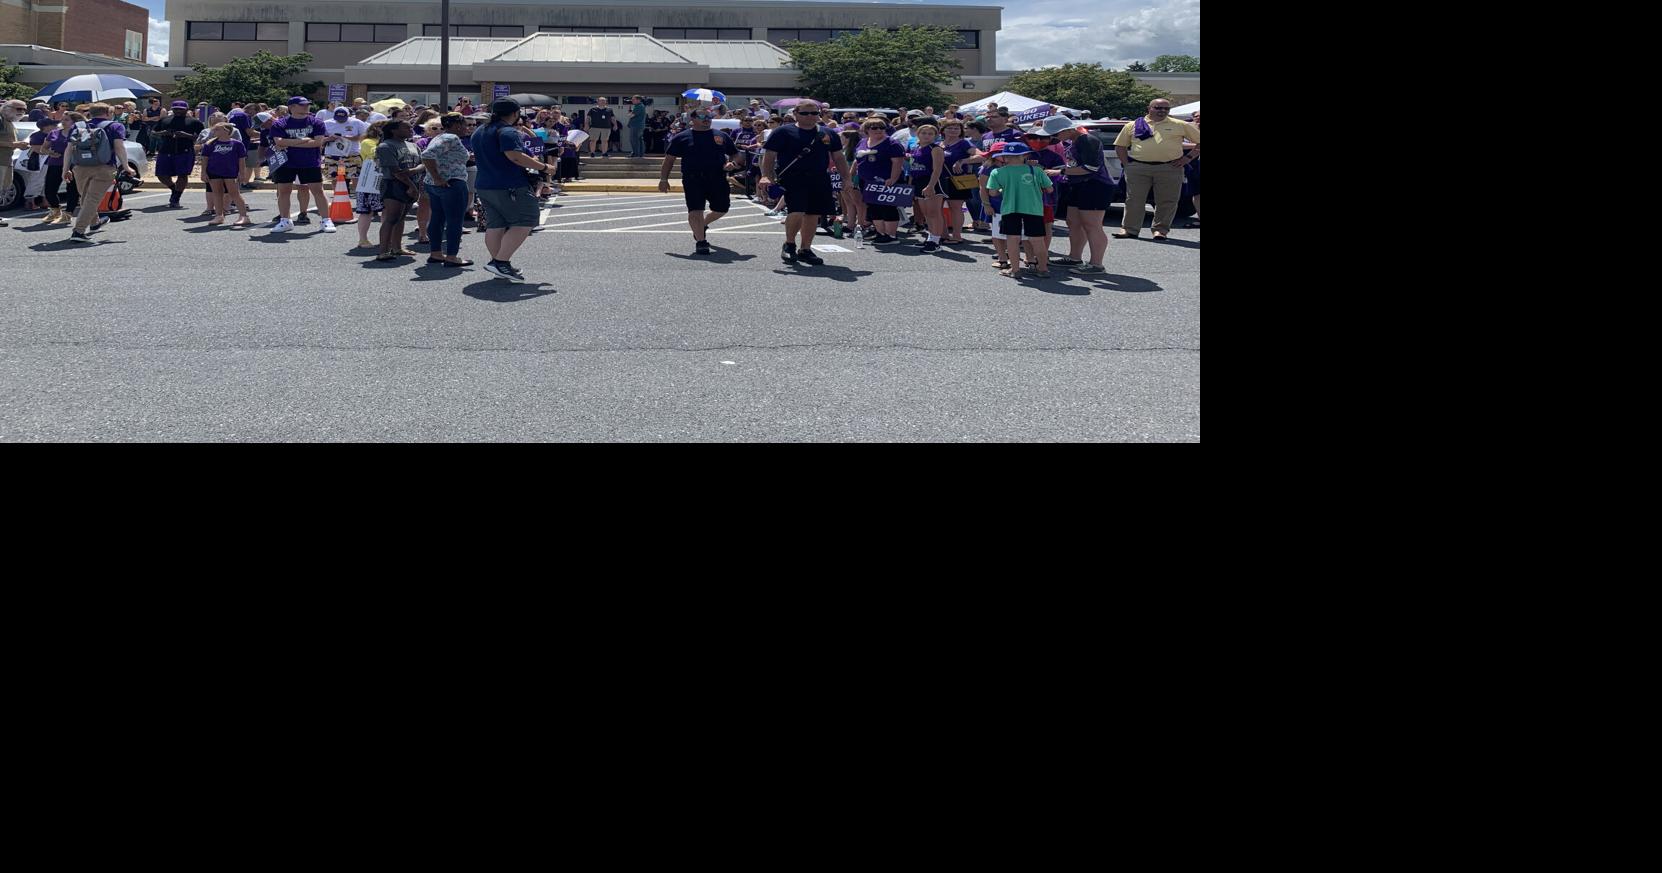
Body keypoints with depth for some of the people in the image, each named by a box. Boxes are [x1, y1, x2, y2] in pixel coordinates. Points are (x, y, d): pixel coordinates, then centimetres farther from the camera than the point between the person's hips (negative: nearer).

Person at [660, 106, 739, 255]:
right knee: (695, 211, -13)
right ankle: (700, 241, -7)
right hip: (693, 180, -3)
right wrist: (663, 179, 1)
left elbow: (736, 155, 20)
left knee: (722, 209, 9)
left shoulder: (722, 136, 14)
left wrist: (731, 163, -3)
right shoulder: (682, 137, 7)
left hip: (718, 180, 3)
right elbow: (669, 159, 8)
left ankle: (703, 225, 36)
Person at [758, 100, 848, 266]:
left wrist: (847, 179, 7)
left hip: (820, 181, 5)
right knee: (797, 213, -18)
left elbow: (838, 158, 15)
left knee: (813, 215, 7)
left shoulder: (828, 134, 12)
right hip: (793, 179, -5)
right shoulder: (783, 133, 0)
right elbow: (769, 156, -2)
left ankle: (805, 250, 22)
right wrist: (766, 176, -15)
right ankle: (789, 245, 6)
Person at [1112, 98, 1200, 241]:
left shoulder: (1180, 125, 8)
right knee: (1134, 199, -1)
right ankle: (1129, 229, 5)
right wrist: (1126, 164, 3)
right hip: (1138, 168, 0)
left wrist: (1189, 157, 0)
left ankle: (1160, 230, 11)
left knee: (1167, 201, 0)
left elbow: (1199, 141, 11)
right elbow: (1120, 146, 15)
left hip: (1169, 169, 0)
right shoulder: (1133, 126, 11)